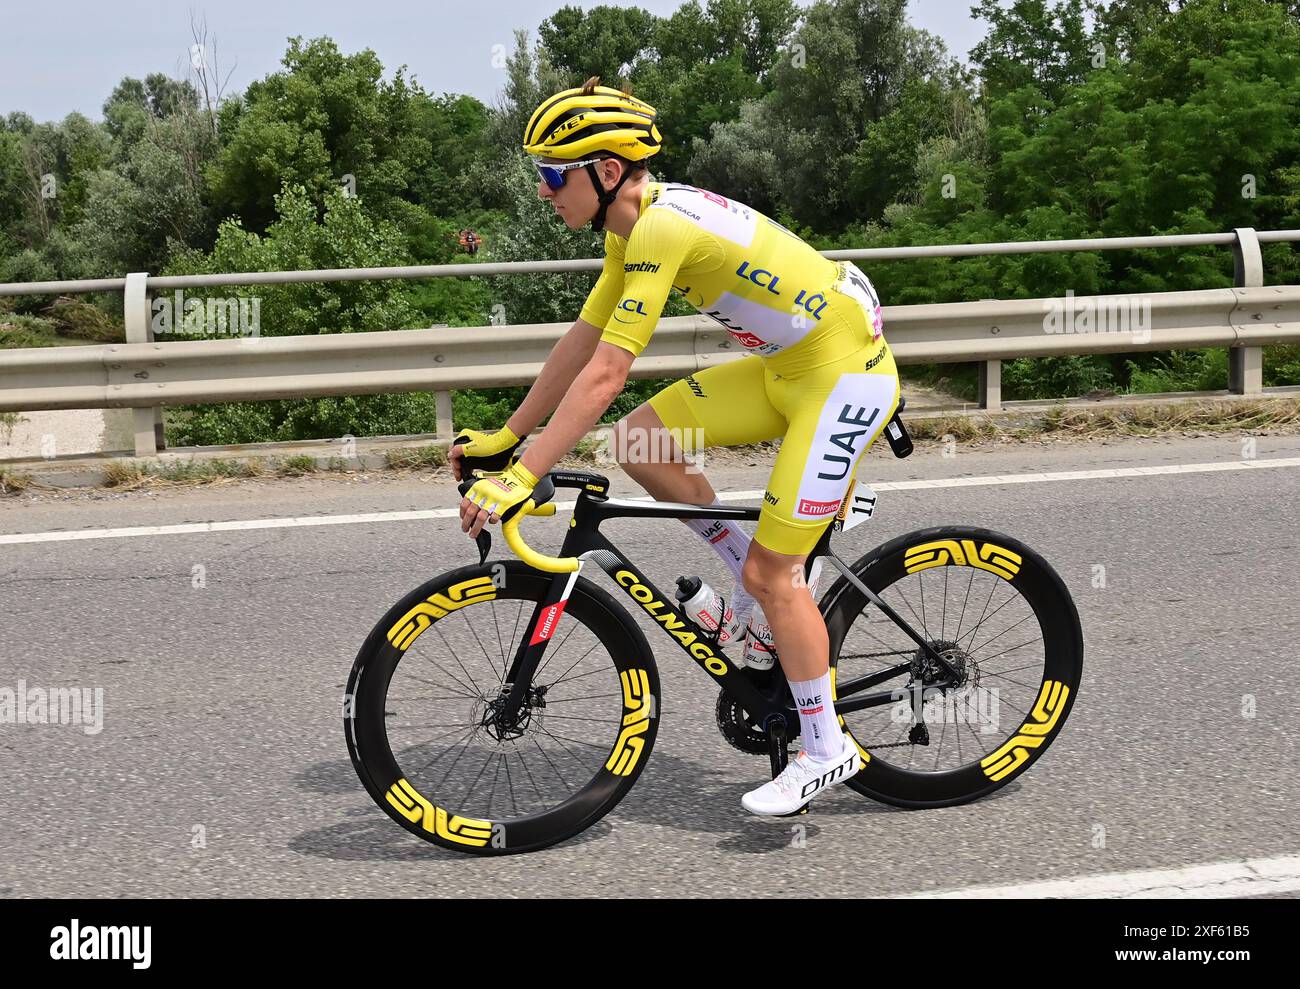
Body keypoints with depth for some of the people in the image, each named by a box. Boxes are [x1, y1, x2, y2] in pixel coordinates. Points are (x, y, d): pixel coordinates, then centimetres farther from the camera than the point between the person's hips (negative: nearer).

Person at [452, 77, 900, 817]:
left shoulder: (661, 228, -25)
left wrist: (519, 479, -28)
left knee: (771, 573, -7)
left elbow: (604, 377, -29)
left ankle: (828, 750, 10)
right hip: (790, 368, 9)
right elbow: (580, 342, 10)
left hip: (846, 376, -9)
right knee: (643, 442, -1)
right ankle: (768, 594, 13)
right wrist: (505, 437, 11)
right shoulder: (636, 225, 5)